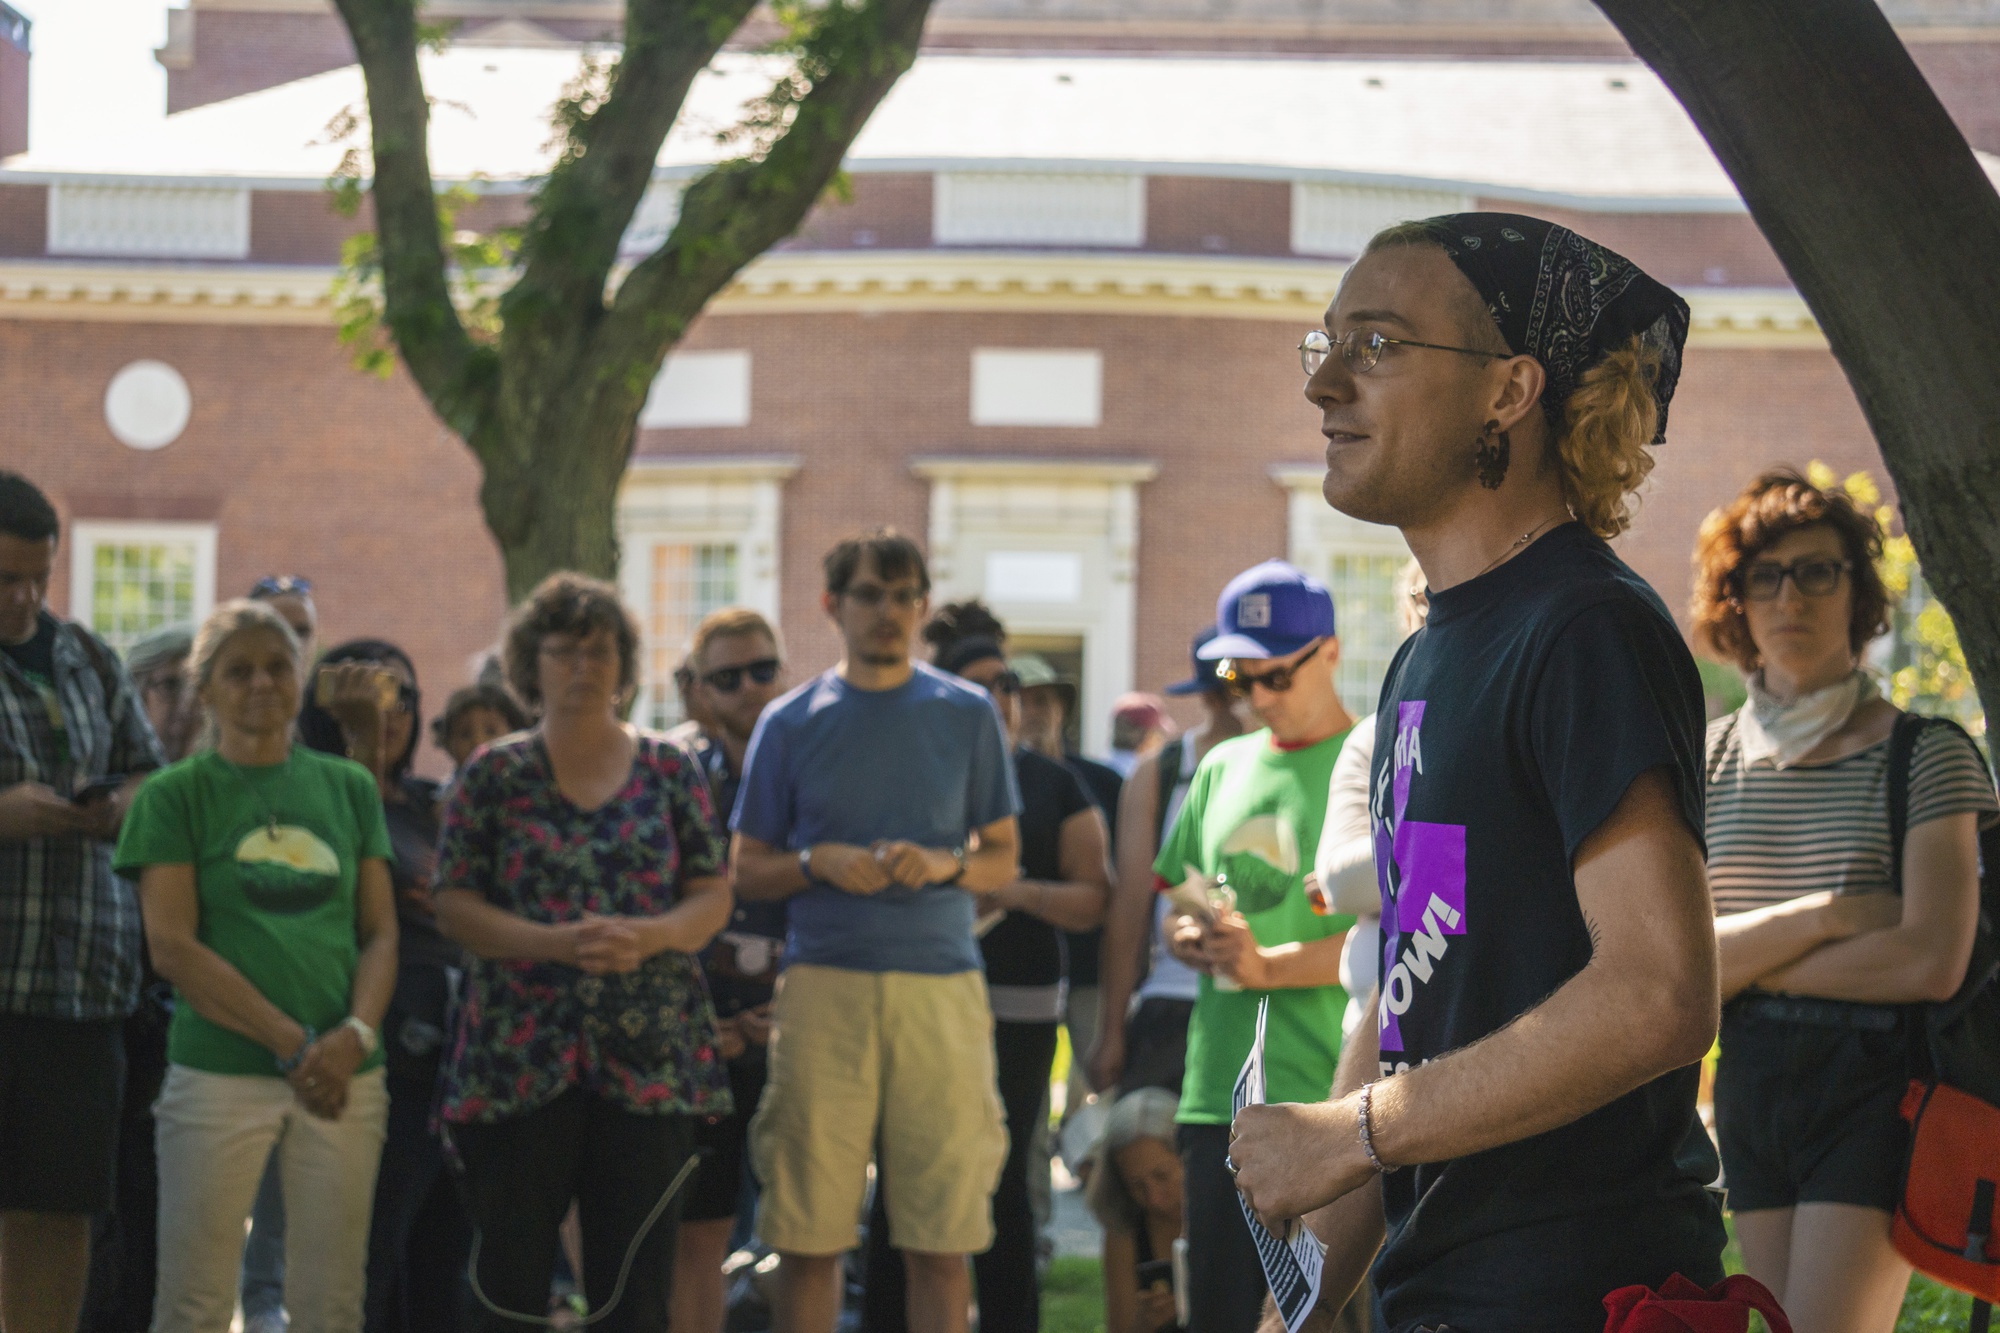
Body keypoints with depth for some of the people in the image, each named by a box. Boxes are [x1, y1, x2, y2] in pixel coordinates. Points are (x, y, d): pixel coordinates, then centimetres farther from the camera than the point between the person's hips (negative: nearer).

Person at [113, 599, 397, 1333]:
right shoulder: (176, 795, 2)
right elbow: (171, 946, -7)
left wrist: (355, 1036, -9)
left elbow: (380, 933, 11)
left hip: (344, 1077, 3)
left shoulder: (349, 788, 12)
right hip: (219, 1072, -3)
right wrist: (294, 1045, -13)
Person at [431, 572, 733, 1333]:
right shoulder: (493, 776, 5)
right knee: (511, 1270, 1)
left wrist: (650, 936, -14)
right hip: (518, 1061, -1)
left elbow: (713, 896, 8)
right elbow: (453, 905, -1)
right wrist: (555, 943, -16)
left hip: (649, 1061, 1)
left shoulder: (670, 772, 9)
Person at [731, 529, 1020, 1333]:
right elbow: (747, 872, 11)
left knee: (941, 1237, -1)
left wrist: (944, 865, -8)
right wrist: (820, 863, -9)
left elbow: (1004, 859, 13)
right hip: (824, 987, 0)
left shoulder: (968, 715, 10)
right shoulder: (790, 724, 9)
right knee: (808, 1235, -1)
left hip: (941, 987, 0)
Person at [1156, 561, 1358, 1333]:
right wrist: (1187, 935, 0)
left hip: (1329, 1097, -6)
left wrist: (1267, 966, -17)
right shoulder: (1223, 768, 18)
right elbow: (1172, 900, 23)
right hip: (1218, 1090, 6)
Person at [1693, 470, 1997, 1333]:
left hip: (1875, 1084, -5)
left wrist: (1748, 960, -6)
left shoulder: (1925, 757, -4)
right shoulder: (1708, 761, 7)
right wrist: (1830, 916, -13)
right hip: (1752, 1081, 5)